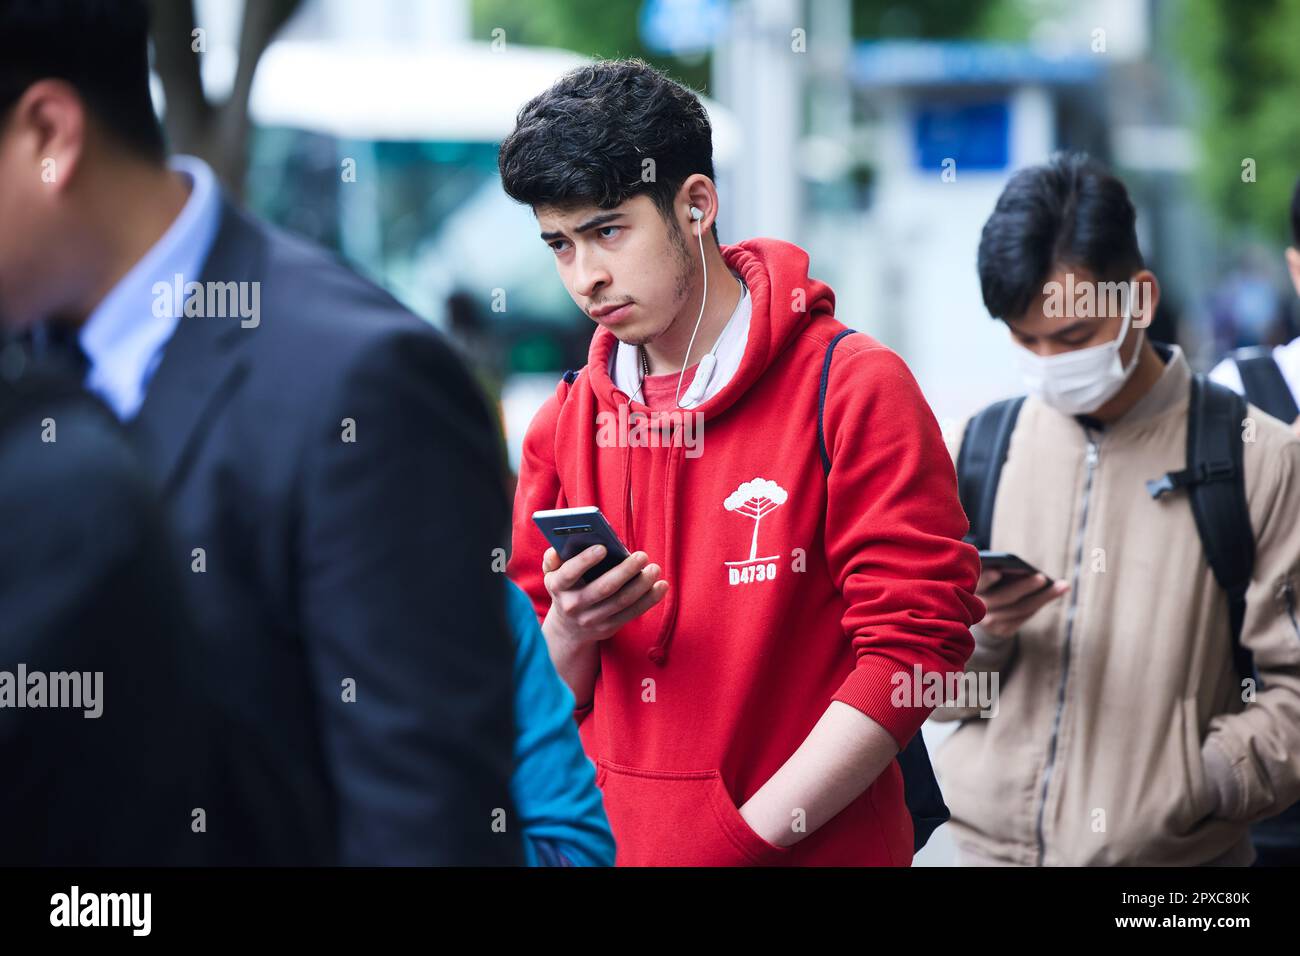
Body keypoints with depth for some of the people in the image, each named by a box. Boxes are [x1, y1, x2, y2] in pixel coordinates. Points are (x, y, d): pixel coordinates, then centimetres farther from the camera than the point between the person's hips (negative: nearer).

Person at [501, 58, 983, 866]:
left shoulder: (855, 390, -10)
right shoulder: (565, 426, 4)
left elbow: (914, 644, -15)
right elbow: (545, 703, 8)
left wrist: (750, 833, -18)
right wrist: (568, 635, -14)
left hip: (817, 848, -4)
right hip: (611, 843, 5)